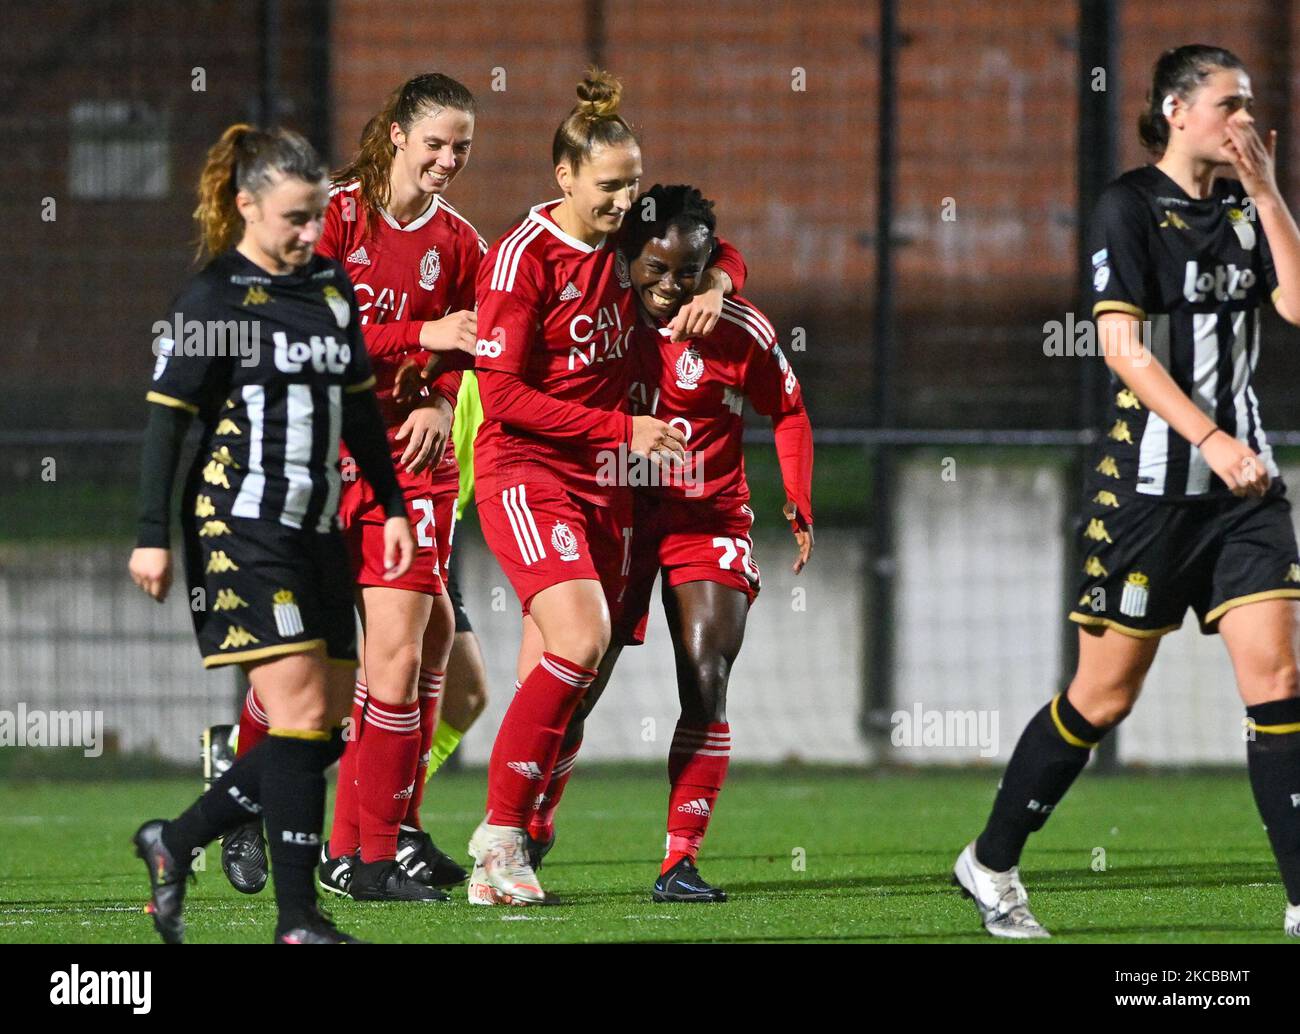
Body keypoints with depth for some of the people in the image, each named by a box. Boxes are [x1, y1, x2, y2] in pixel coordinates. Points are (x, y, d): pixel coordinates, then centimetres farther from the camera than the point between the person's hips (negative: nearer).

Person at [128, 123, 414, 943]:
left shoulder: (332, 286, 13)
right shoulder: (214, 299, -7)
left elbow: (360, 406, 22)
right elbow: (167, 418, -7)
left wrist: (393, 505, 19)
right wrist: (153, 536, -11)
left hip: (315, 535, 8)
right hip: (241, 530, -8)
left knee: (327, 732, 5)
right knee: (302, 715, -14)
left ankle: (176, 842, 19)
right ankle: (297, 916, -11)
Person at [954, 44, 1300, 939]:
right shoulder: (1131, 206, -6)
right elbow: (1123, 346, -15)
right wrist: (1209, 439, -23)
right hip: (1150, 484, -5)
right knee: (1105, 696, 2)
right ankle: (990, 864, 19)